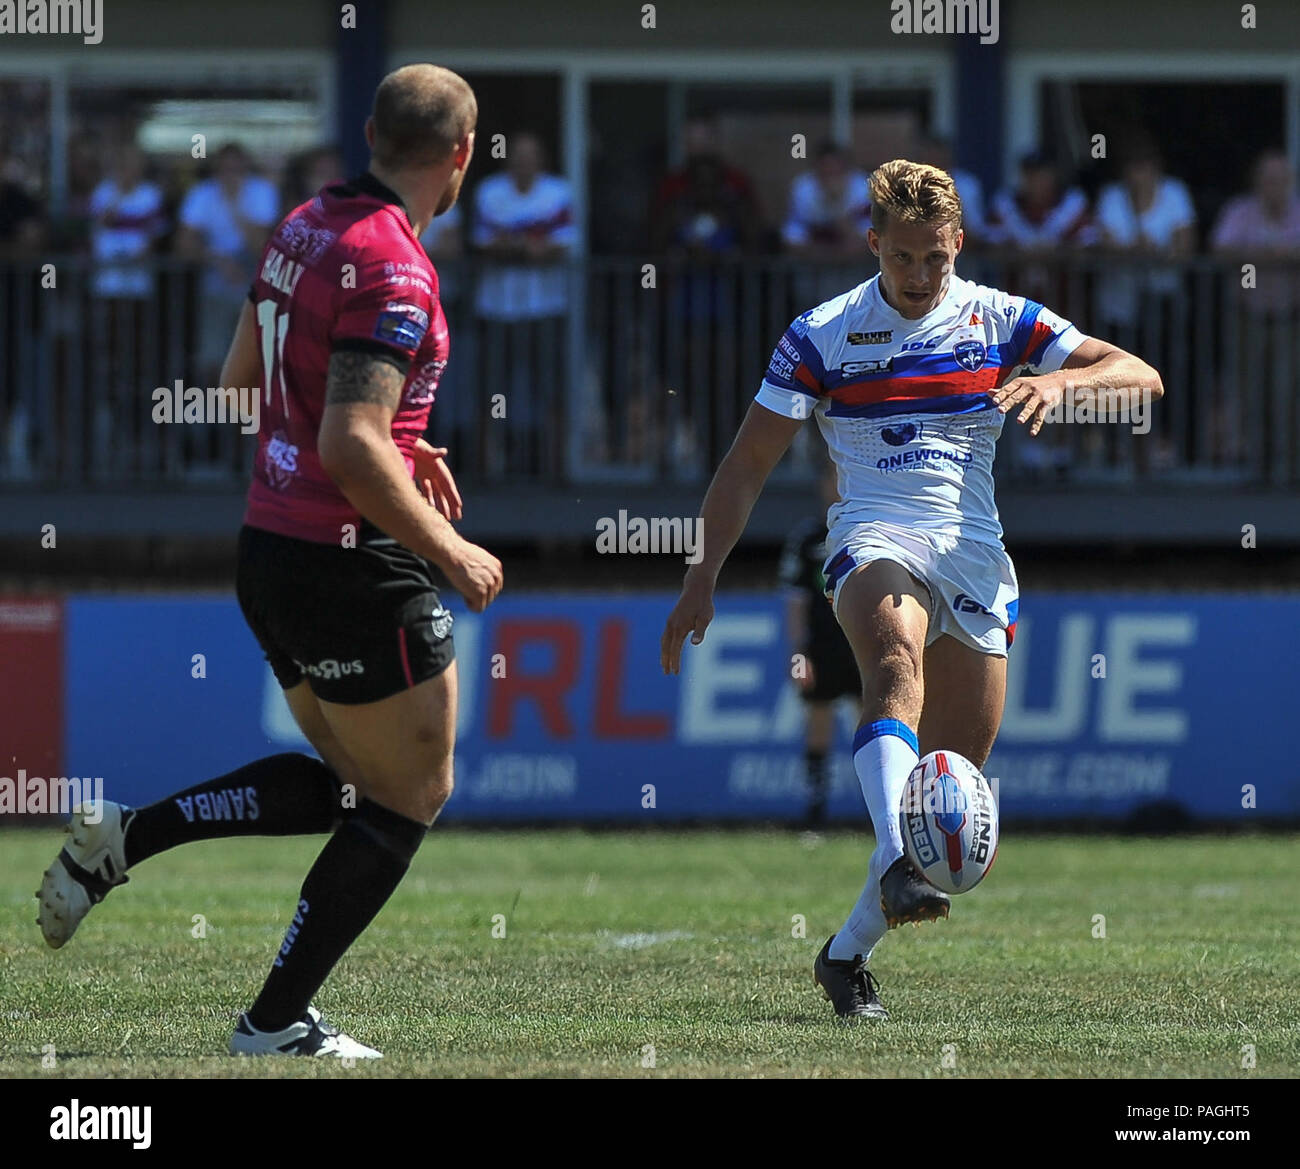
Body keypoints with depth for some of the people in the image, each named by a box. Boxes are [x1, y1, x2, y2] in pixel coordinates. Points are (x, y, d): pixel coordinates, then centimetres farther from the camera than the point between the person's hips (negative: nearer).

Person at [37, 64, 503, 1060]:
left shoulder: (306, 227, 7)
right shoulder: (392, 270, -21)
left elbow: (243, 378, 19)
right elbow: (351, 450, -27)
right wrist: (452, 554, -16)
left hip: (270, 553, 9)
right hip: (351, 565, -9)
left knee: (351, 781, 22)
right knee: (411, 800, 6)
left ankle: (124, 837, 12)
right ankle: (278, 1023, 9)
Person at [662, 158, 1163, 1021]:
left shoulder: (1002, 322, 8)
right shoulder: (821, 336, 5)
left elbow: (1141, 377, 3)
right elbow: (748, 465, 8)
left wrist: (1063, 380, -18)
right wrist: (704, 578, 0)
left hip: (975, 554, 3)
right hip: (875, 541, -3)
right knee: (898, 662, -37)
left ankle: (850, 951, 15)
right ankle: (899, 869, -57)